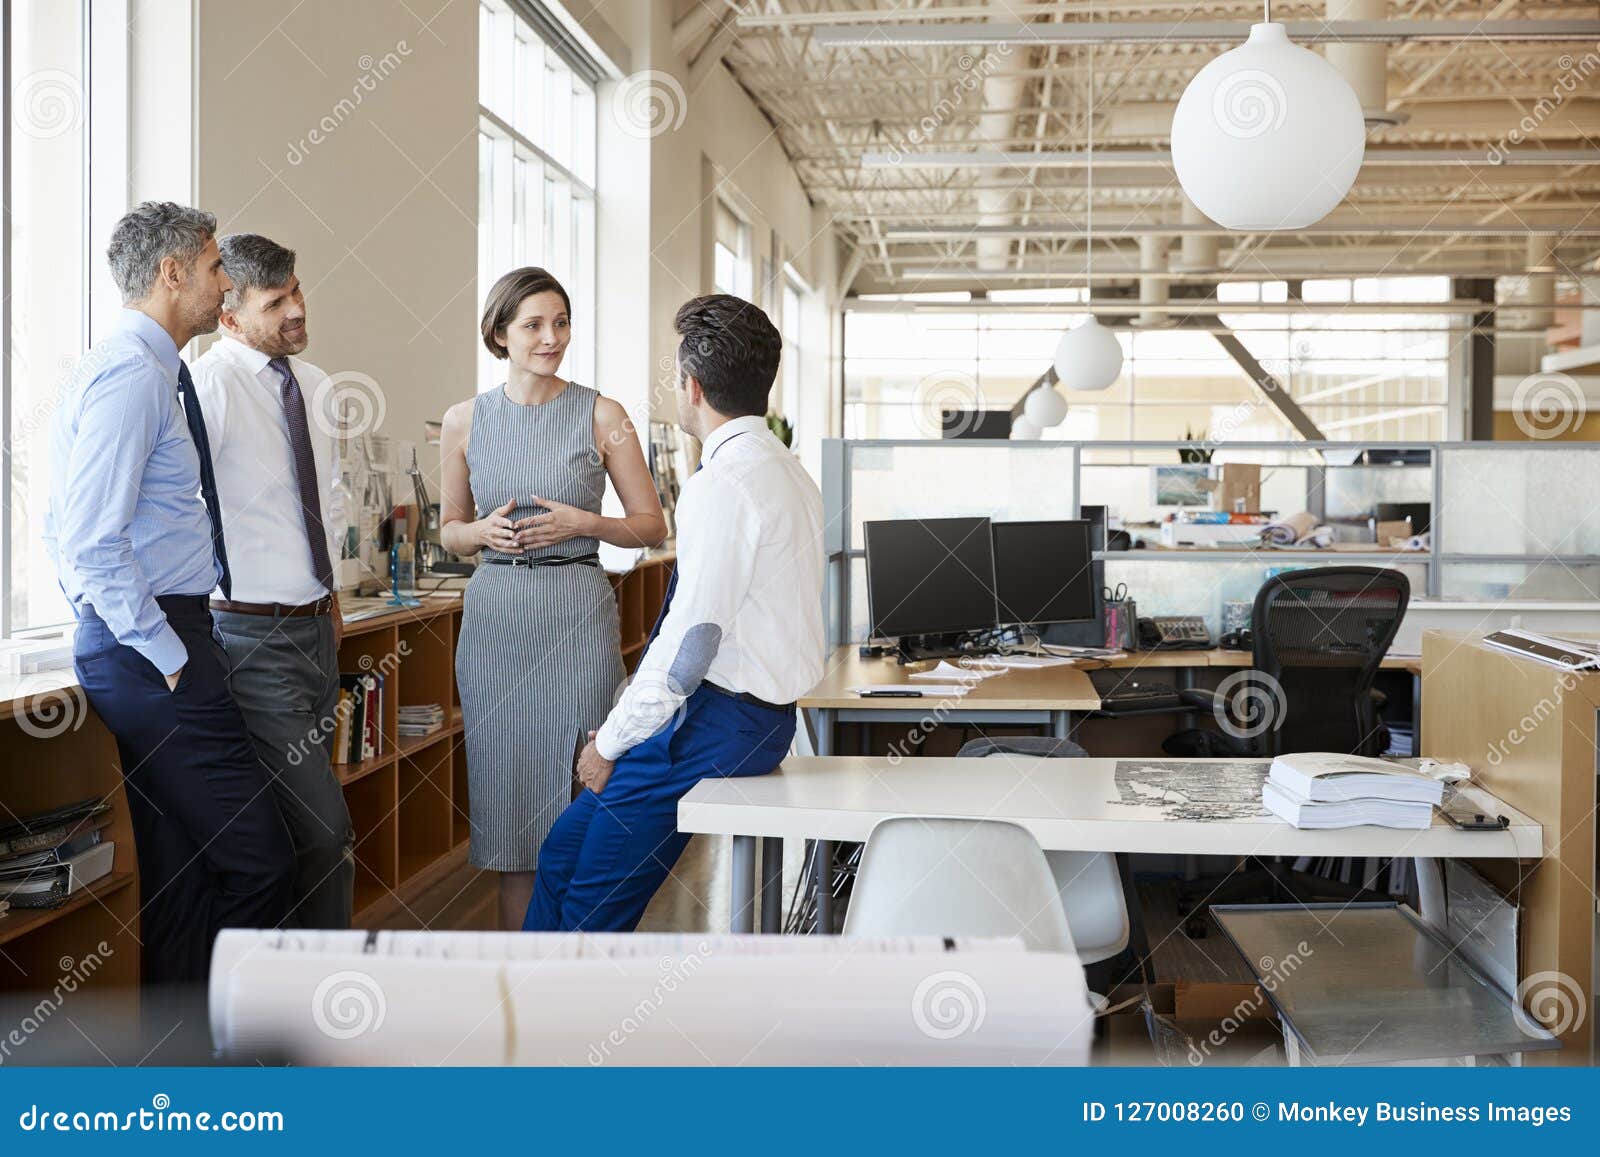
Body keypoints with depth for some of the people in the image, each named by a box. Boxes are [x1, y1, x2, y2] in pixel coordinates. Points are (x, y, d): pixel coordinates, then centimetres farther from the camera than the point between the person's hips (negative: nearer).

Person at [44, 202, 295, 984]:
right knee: (259, 859, -8)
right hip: (151, 651, -10)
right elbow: (90, 544, -21)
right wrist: (166, 654, -16)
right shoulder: (131, 375, -14)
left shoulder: (149, 371, 16)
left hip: (154, 646, 10)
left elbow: (65, 530, 20)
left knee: (184, 868, 13)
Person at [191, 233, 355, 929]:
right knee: (325, 830, -10)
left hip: (316, 628, 8)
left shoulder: (312, 383, 11)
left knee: (298, 821, 15)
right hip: (254, 636, -8)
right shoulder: (210, 386, -14)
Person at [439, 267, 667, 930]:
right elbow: (450, 530, 15)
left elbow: (652, 527, 3)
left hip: (577, 610, -2)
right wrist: (485, 530, -6)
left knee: (579, 789, -2)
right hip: (494, 614, 2)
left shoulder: (601, 416, 1)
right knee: (507, 791, 6)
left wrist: (581, 523, -12)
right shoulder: (465, 420, 7)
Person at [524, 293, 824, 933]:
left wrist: (610, 742, -10)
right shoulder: (786, 469, 13)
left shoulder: (722, 485, -19)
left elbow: (692, 638, -23)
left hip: (715, 723, -10)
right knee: (562, 851, 18)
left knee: (592, 912, 1)